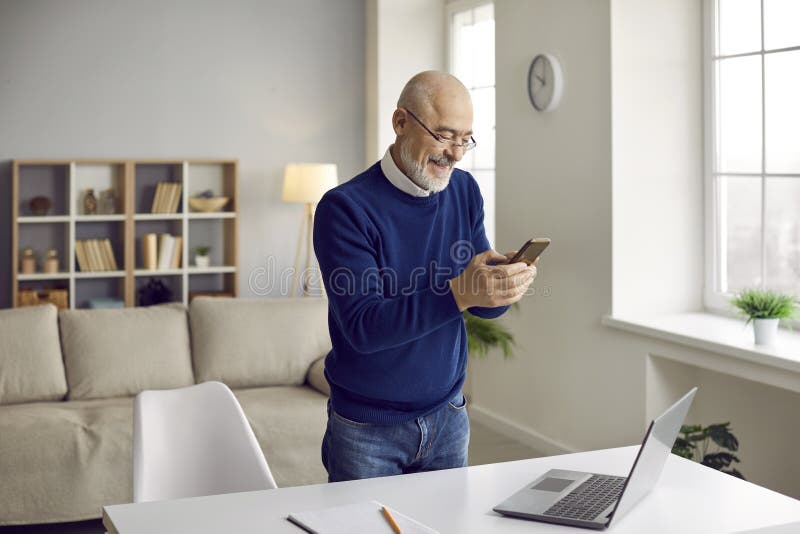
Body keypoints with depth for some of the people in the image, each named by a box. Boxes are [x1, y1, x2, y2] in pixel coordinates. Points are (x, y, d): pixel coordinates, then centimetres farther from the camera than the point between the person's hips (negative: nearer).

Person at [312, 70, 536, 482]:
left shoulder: (464, 191, 1)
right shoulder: (345, 207, -17)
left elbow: (484, 306, 2)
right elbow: (362, 326, -26)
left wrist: (505, 287, -22)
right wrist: (459, 293, -37)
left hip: (448, 417, 5)